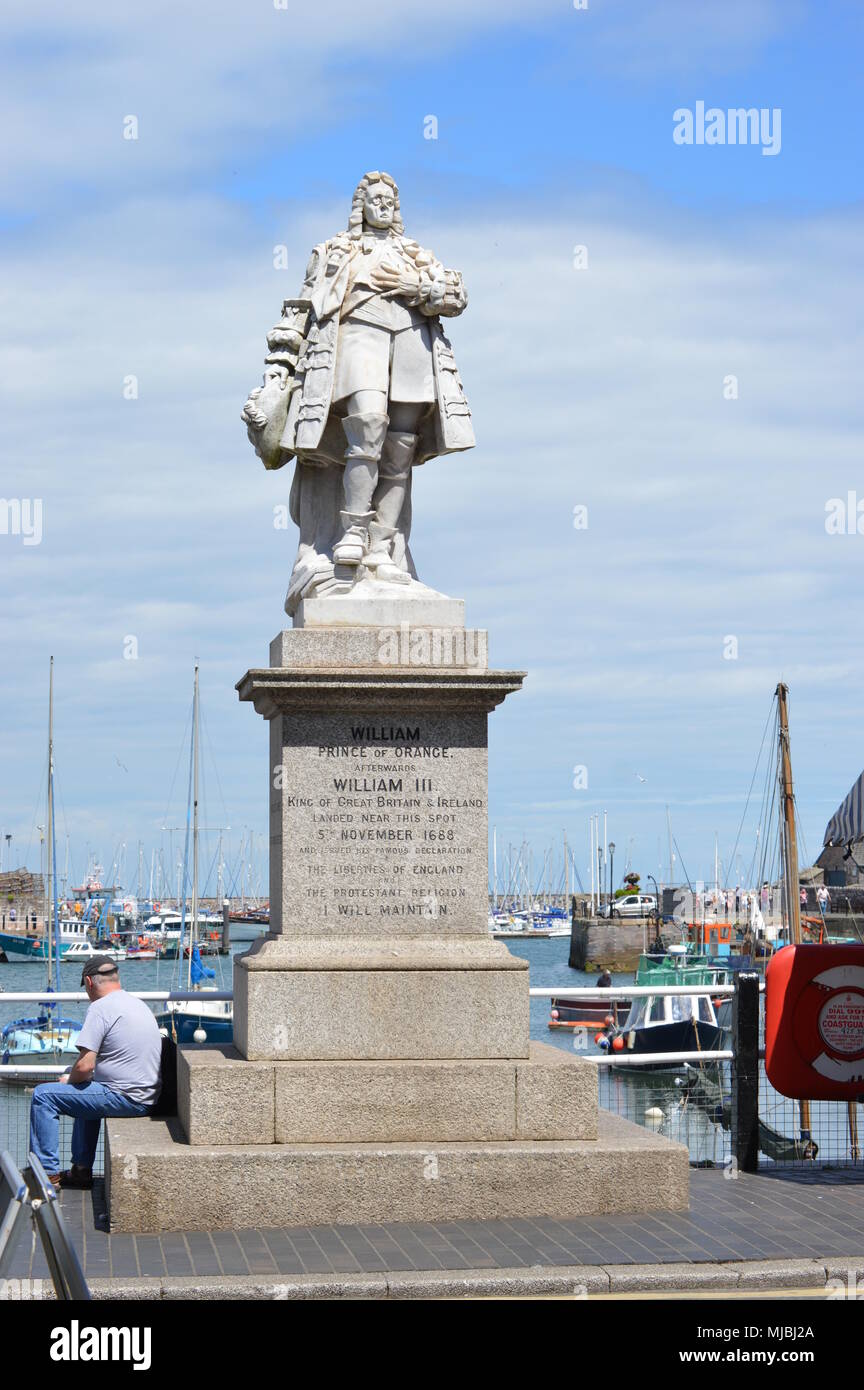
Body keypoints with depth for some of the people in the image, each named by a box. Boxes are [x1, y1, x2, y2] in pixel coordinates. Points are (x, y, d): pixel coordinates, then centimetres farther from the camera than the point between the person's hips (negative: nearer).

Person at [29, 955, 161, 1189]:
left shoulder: (101, 1007, -14)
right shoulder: (138, 1003, 15)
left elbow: (85, 1066, -20)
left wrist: (69, 1080, 3)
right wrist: (76, 1078, 22)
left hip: (125, 1098, -9)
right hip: (147, 1097, 9)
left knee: (43, 1095, -3)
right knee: (86, 1092, 36)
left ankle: (48, 1173, 0)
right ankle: (81, 1170, 33)